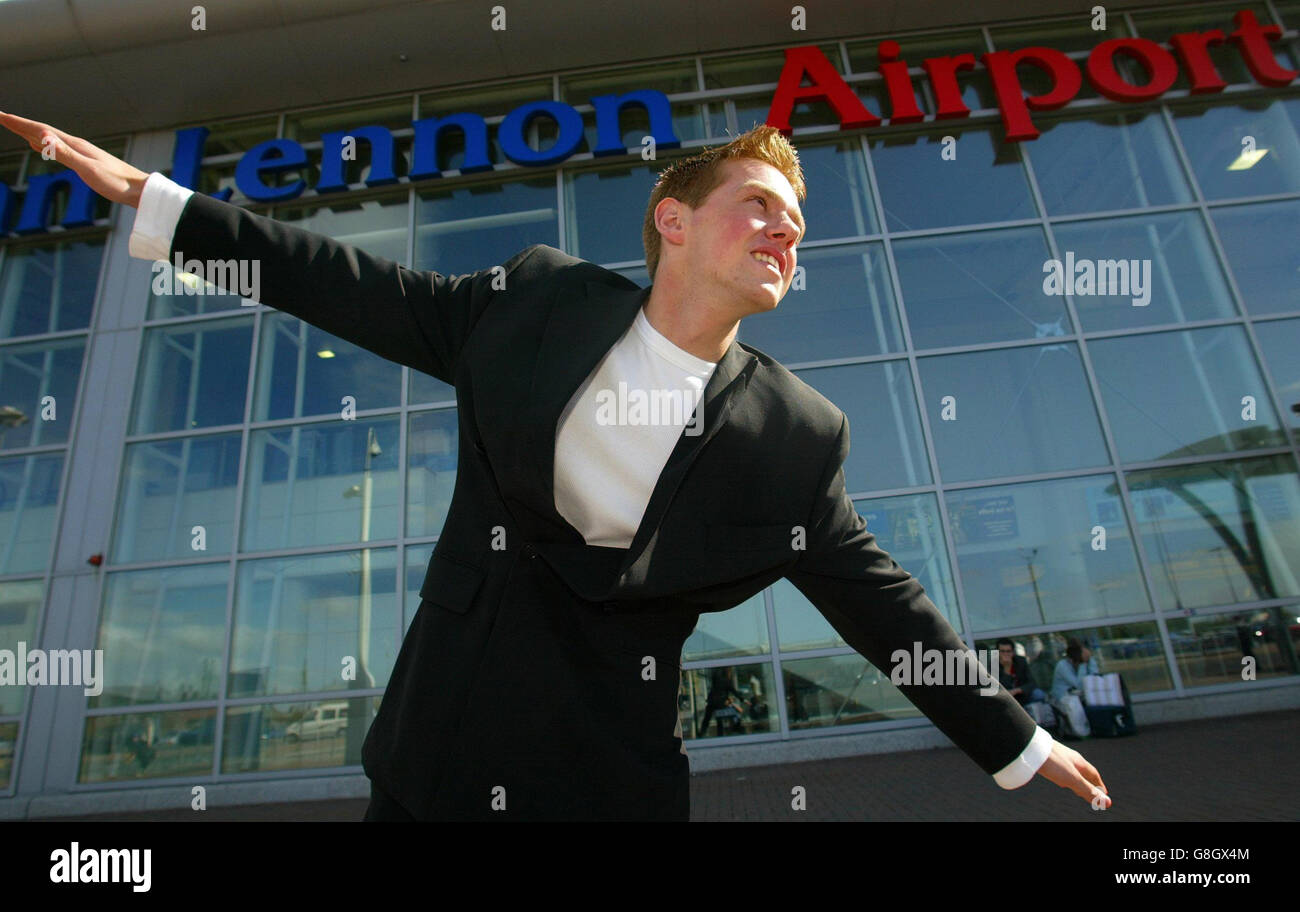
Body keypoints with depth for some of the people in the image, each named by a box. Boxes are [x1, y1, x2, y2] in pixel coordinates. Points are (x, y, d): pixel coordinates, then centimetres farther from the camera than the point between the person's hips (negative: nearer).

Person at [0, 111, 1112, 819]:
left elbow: (879, 599, 2)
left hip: (612, 772, -1)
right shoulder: (538, 299, -5)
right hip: (439, 734, 2)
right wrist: (153, 196, 5)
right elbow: (364, 292, 2)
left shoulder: (797, 439, -6)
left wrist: (1015, 742, 10)